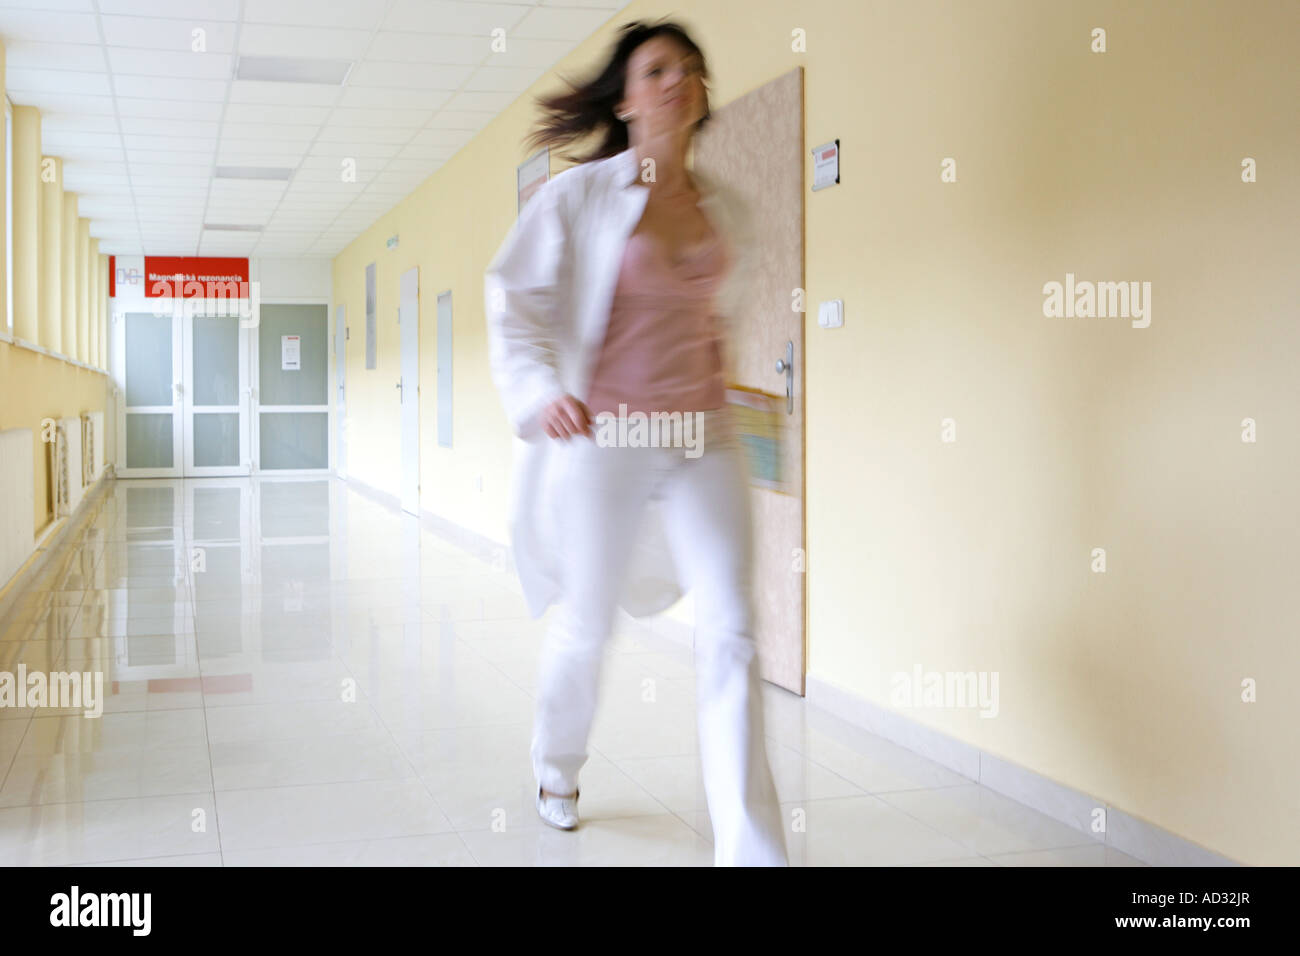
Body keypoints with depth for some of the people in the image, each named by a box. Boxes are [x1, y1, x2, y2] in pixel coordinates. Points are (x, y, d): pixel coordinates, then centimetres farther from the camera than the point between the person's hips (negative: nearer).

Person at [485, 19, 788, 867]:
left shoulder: (725, 211, 9)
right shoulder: (582, 195, -4)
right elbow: (514, 299, -5)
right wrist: (541, 391, -19)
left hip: (704, 438, 4)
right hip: (606, 437, -3)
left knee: (733, 631, -7)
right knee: (587, 627, 10)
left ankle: (751, 850, -1)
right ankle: (558, 773, 42)